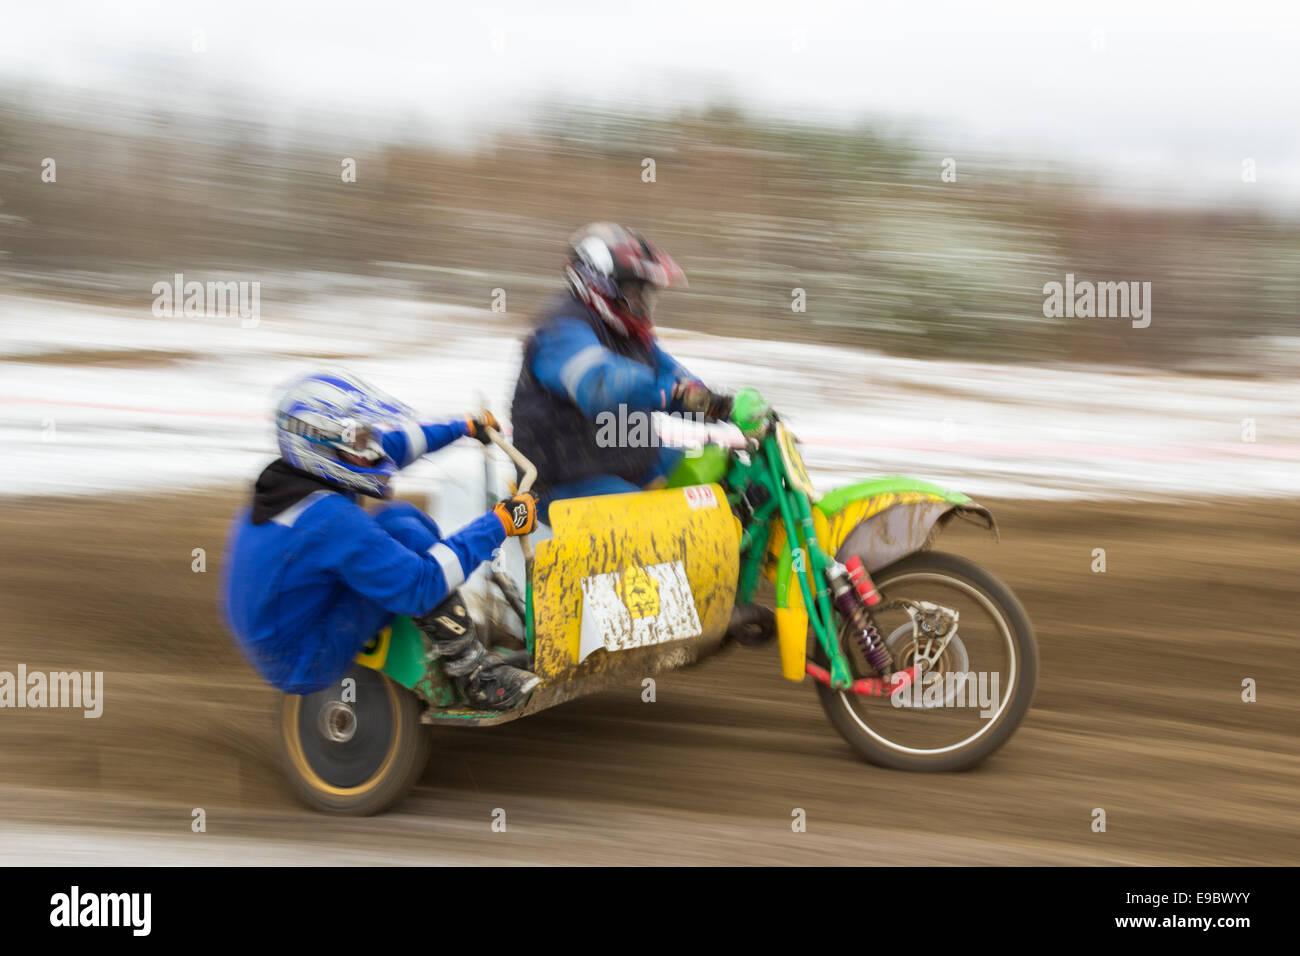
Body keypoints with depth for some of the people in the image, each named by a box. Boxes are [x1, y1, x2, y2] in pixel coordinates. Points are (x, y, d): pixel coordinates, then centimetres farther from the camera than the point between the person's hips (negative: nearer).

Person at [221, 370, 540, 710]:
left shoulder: (285, 478, 1)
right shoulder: (329, 518, -28)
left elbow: (394, 444, 17)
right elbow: (418, 587, -29)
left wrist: (463, 427, 28)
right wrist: (498, 525, -24)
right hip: (306, 666, -10)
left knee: (401, 515, 11)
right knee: (404, 534, -21)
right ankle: (474, 673, -15)